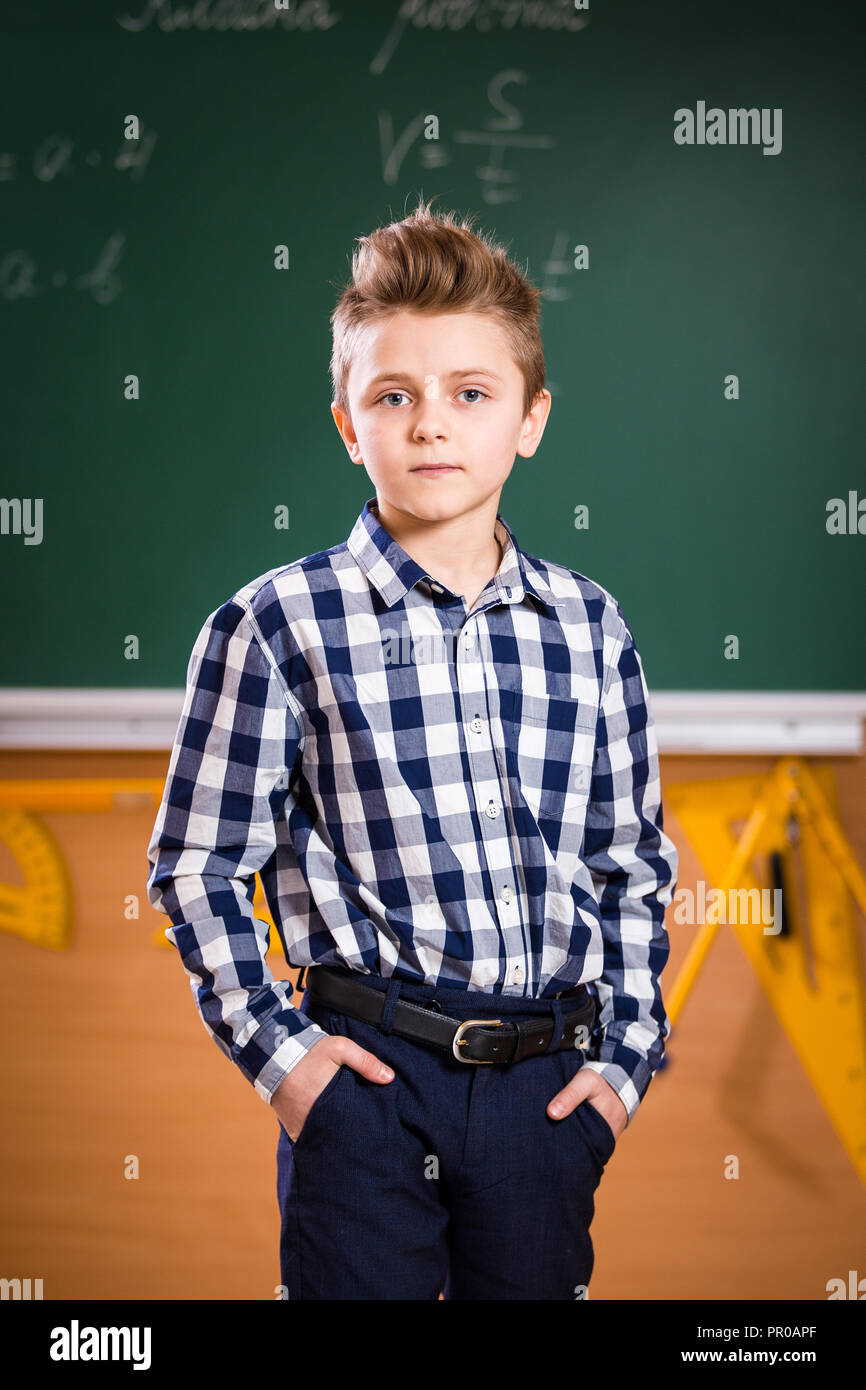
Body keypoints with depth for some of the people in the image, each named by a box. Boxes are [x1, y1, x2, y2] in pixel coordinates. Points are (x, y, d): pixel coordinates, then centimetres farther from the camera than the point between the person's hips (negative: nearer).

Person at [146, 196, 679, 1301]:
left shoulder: (590, 628, 5)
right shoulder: (273, 627, -5)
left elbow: (633, 860, 12)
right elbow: (195, 865, 0)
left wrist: (627, 1056, 7)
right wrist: (273, 1048, -5)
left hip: (549, 1083, 3)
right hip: (367, 1076, -3)